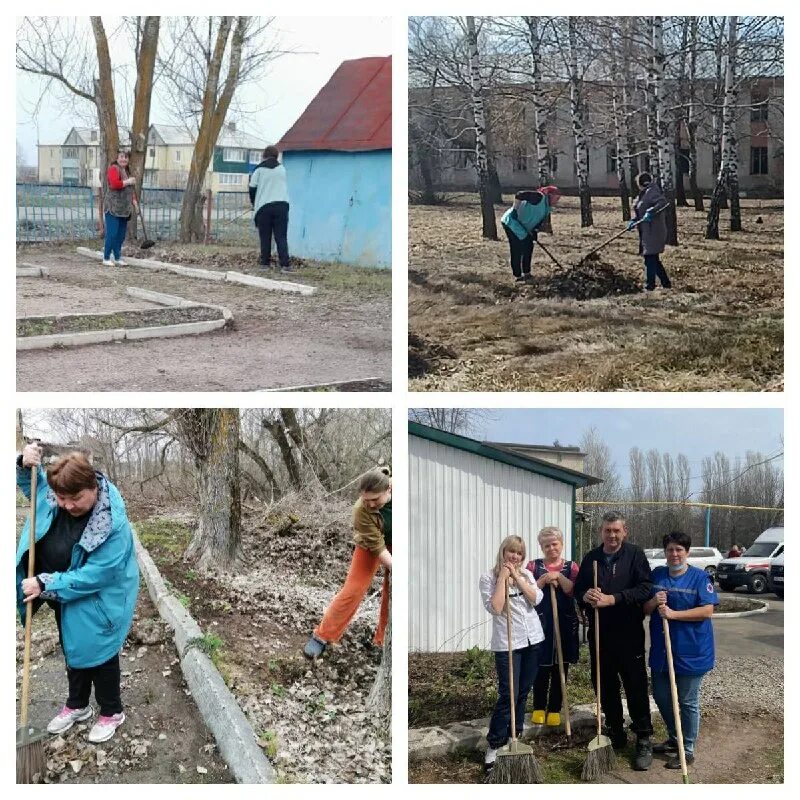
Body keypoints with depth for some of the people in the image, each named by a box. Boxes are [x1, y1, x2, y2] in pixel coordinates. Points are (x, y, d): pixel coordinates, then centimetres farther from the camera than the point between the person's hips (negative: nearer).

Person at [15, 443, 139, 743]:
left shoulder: (113, 522, -34)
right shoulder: (55, 496, -16)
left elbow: (96, 575, -32)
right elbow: (30, 482, 6)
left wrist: (46, 584, -30)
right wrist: (26, 465, -19)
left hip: (96, 603, -6)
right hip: (64, 597, 6)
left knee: (97, 653, 11)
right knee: (73, 651, 23)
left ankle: (112, 712, 33)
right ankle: (77, 705, 44)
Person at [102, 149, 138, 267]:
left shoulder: (127, 171, 20)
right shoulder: (113, 169, -8)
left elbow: (130, 188, 29)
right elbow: (114, 184, -24)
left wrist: (134, 200, 17)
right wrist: (128, 182, -14)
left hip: (124, 208, 8)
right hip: (112, 207, -8)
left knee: (121, 234, 9)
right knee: (112, 234, -9)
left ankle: (118, 258, 15)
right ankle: (106, 258, -2)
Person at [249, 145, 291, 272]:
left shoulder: (259, 169, 2)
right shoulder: (282, 168, 14)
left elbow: (252, 189, 4)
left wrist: (254, 203, 22)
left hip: (264, 207, -2)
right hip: (282, 205, 2)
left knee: (265, 237, 7)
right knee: (281, 237, 0)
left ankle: (265, 263, 8)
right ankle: (285, 264, -10)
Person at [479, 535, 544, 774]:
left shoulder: (526, 574, 8)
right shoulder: (489, 578, -5)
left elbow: (536, 599, -7)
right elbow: (495, 608, -18)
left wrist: (516, 577, -11)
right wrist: (502, 578, -15)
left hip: (533, 640, 5)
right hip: (507, 644, -5)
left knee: (523, 693, 11)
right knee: (508, 696, -9)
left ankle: (514, 737, 24)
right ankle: (494, 745, 2)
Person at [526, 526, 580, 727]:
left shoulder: (571, 566, 6)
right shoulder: (534, 566, 5)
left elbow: (573, 591, -8)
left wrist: (558, 576, -18)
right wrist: (544, 579, -16)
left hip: (565, 623, 1)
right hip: (540, 622, -1)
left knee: (560, 669, 5)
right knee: (541, 667, 1)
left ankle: (555, 710, 15)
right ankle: (539, 708, 14)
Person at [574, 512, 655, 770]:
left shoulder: (635, 555, -4)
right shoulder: (591, 558, 9)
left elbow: (646, 588, -14)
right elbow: (577, 589, 13)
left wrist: (613, 599, -21)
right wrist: (585, 596, -11)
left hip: (629, 634, -5)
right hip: (599, 633, 5)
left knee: (636, 686, -4)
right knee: (604, 686, 12)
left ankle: (644, 740, 5)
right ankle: (615, 733, 28)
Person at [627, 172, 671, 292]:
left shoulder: (651, 192, -13)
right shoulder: (644, 193, 16)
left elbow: (662, 202, -29)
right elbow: (639, 212, 18)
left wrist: (651, 212, -36)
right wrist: (634, 221, 3)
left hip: (653, 231, -10)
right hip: (646, 232, 10)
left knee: (650, 258, -7)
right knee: (654, 259, 15)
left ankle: (650, 286, -3)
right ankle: (666, 283, 22)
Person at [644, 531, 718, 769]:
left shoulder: (700, 577, -8)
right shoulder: (657, 574, 5)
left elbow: (707, 610, -17)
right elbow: (644, 609, 7)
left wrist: (673, 614, -24)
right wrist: (654, 602, -16)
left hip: (690, 651, -5)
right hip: (661, 649, 5)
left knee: (687, 702, 4)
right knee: (661, 697, 15)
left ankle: (687, 751, 17)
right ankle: (674, 739, 36)